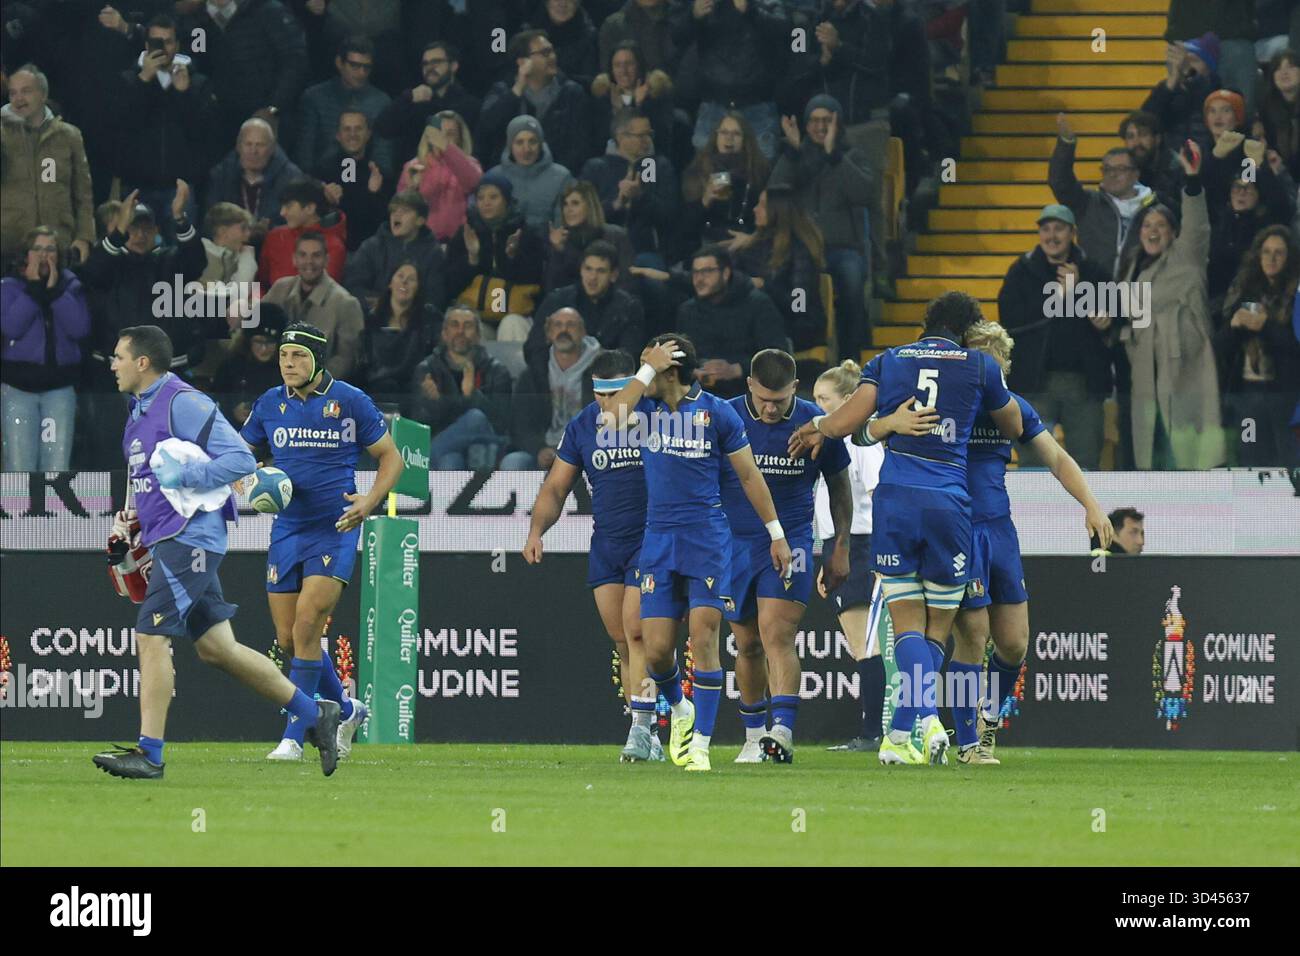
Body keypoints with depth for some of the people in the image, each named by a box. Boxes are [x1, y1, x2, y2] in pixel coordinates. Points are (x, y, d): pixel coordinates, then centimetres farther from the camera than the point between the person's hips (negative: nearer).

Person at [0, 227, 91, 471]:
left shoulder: (70, 286, 8)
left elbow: (80, 328, -7)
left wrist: (55, 290, -10)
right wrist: (33, 288, -13)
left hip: (60, 387, 2)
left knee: (57, 467, -1)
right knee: (20, 466, -8)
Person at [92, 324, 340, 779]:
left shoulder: (183, 403, -12)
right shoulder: (141, 411, 18)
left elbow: (240, 459, -17)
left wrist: (183, 475, -21)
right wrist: (133, 518, 14)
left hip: (188, 537, -10)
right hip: (165, 539, 10)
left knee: (151, 636, -13)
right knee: (215, 647, 9)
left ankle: (149, 753, -12)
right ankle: (315, 714, 17)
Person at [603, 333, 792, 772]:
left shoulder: (716, 411, -1)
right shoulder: (645, 409, 6)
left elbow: (749, 475, 6)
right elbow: (614, 417, -18)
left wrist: (776, 533, 6)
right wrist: (647, 370, -14)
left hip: (708, 539, -3)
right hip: (658, 539, 3)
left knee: (703, 638, -12)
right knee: (656, 649, -1)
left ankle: (700, 743, -8)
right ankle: (680, 711, 29)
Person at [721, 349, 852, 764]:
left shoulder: (815, 423, -5)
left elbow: (839, 486, 10)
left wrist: (841, 549, 10)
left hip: (791, 542, -2)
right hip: (735, 543, 2)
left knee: (778, 637, -16)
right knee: (748, 645, 9)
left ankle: (782, 733, -25)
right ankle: (753, 735, 23)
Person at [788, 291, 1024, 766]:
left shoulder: (887, 361, 11)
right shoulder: (980, 366, 9)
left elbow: (845, 422, 2)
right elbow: (1014, 427, 24)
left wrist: (815, 428, 24)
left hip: (894, 496, 1)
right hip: (949, 503, -1)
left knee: (907, 624, 2)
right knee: (938, 629, 10)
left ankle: (926, 717, -22)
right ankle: (899, 735, 7)